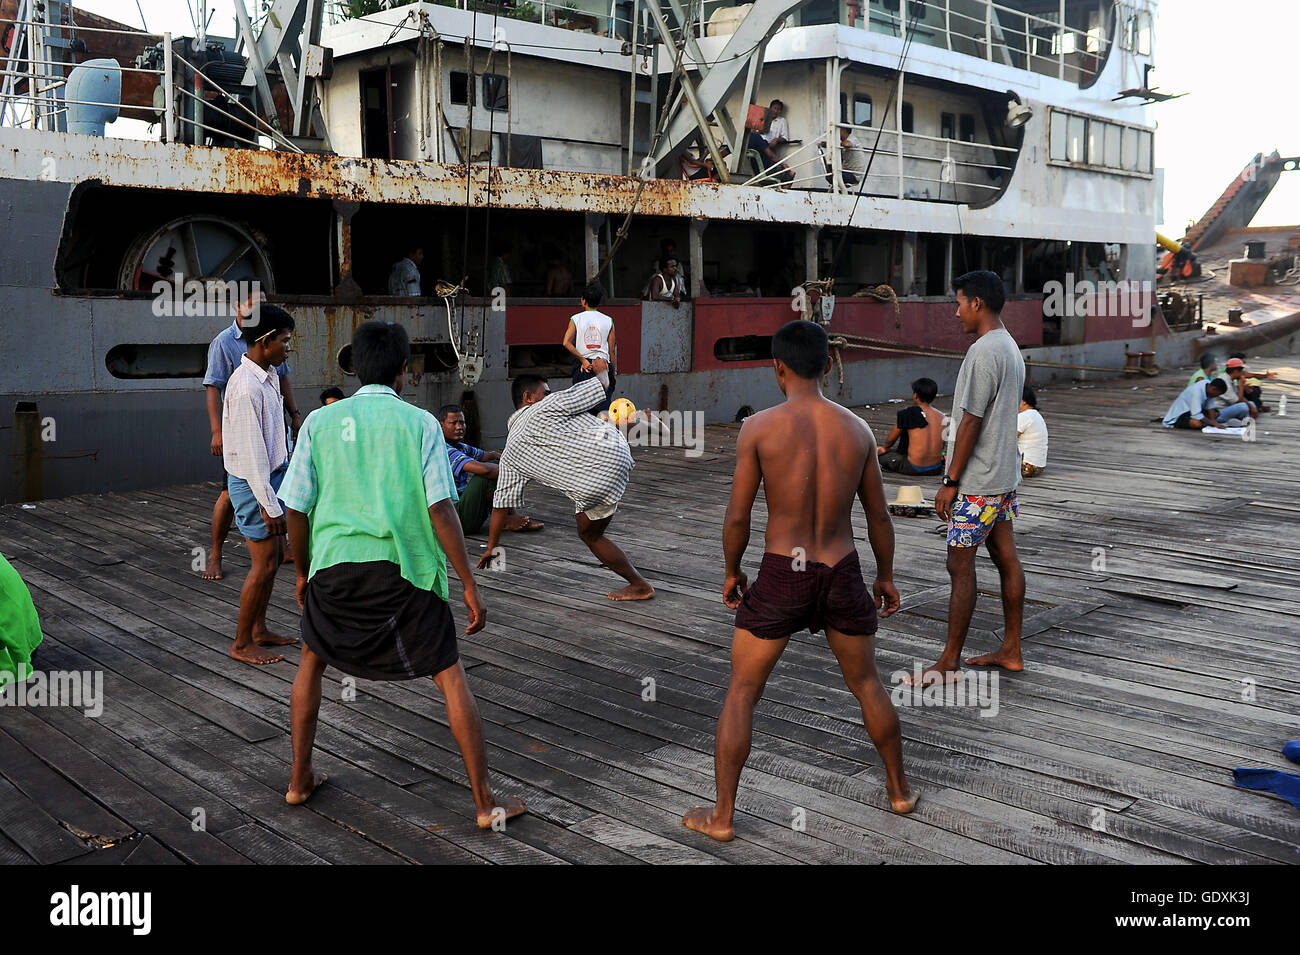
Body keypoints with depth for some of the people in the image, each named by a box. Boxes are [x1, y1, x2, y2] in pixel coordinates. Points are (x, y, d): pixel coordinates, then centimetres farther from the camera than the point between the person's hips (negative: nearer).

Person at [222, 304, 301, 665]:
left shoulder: (270, 377, 8)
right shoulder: (246, 387, -23)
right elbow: (251, 451, -24)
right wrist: (269, 505, -23)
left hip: (272, 474, 10)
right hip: (252, 483, -10)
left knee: (272, 558, 16)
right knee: (264, 564, -3)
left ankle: (259, 630, 30)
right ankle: (241, 644, 10)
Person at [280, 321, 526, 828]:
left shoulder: (321, 421, 7)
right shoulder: (420, 423, 1)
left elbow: (296, 509, 7)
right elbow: (440, 509, -7)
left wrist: (303, 572, 23)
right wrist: (470, 587, -4)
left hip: (334, 565, 3)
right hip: (403, 569, -2)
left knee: (312, 661, 28)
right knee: (451, 678, 7)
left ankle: (300, 780, 34)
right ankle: (486, 802, 8)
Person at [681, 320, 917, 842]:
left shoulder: (759, 426, -12)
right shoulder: (857, 429, -2)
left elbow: (737, 516, -9)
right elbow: (879, 516, 6)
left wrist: (731, 572, 7)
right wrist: (886, 576, 20)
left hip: (780, 577, -3)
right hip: (842, 574, 3)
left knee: (741, 694, 11)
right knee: (867, 684, 24)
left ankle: (721, 816, 16)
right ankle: (899, 788, 38)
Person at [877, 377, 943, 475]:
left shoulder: (908, 413, -9)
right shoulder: (942, 418, 3)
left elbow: (890, 440, 4)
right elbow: (941, 446, 15)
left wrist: (884, 448, 27)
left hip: (913, 469, -5)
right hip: (936, 469, 5)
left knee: (878, 452, 11)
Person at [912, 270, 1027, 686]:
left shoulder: (983, 352, -19)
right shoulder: (1011, 348, 12)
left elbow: (971, 422, -20)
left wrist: (950, 482, -16)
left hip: (978, 481, -10)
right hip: (1005, 476, 10)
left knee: (960, 566, -4)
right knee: (1006, 559, 13)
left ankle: (949, 661, 4)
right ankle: (1011, 651, 21)